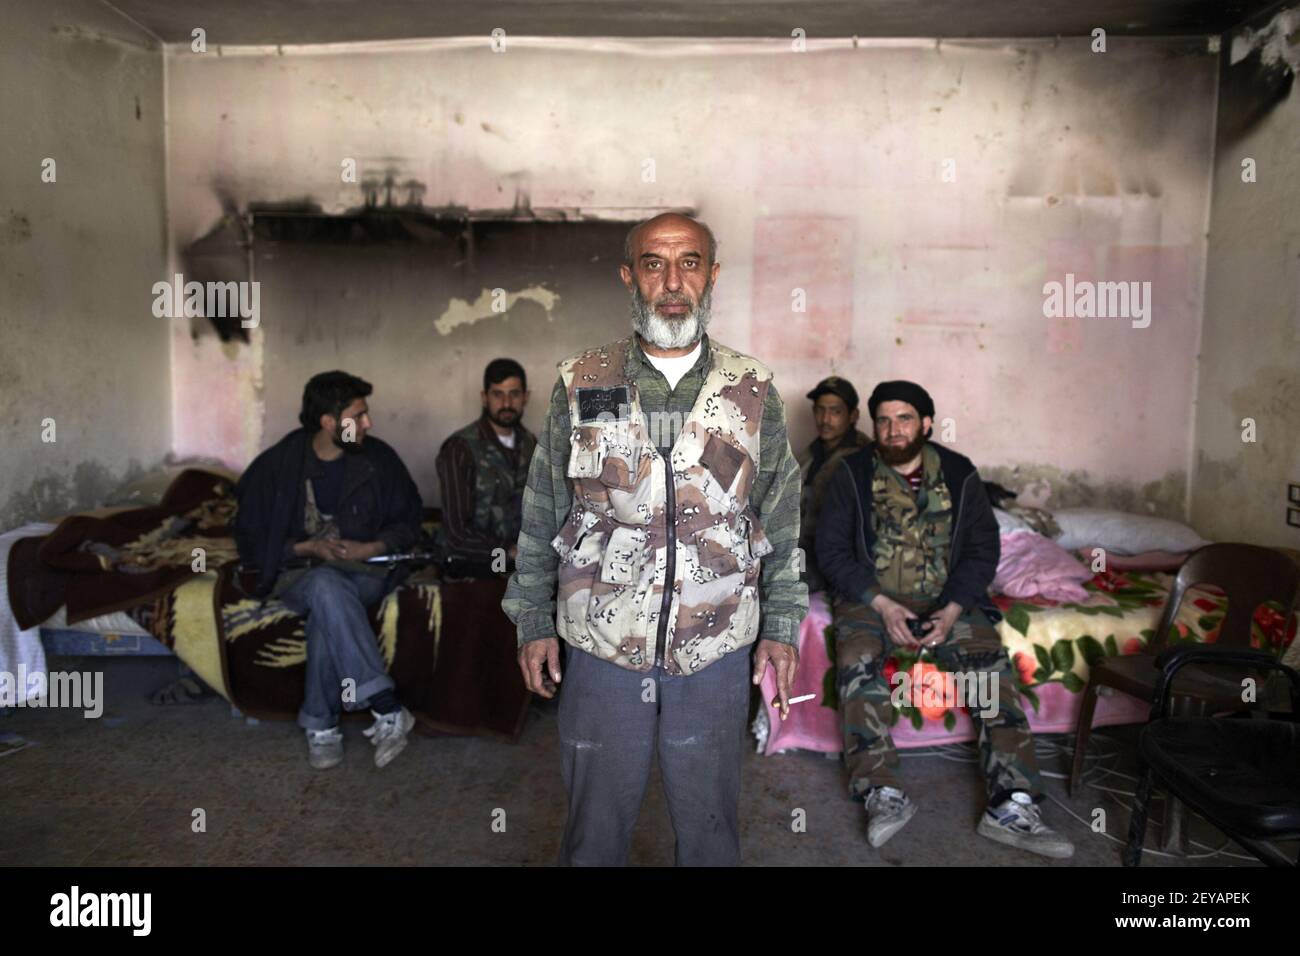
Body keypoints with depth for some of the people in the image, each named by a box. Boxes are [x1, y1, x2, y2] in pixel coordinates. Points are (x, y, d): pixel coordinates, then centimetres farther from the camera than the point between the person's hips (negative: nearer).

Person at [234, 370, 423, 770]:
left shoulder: (378, 459, -1)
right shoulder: (277, 464, -5)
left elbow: (408, 522, 7)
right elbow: (251, 541, 1)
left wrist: (369, 549, -12)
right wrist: (308, 547, -14)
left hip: (365, 572, 1)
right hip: (299, 575, -1)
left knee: (327, 611, -34)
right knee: (327, 586, -37)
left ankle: (320, 724, -21)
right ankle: (386, 708, -39)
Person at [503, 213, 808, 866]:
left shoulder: (753, 392, 0)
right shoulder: (581, 386, -2)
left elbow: (782, 523, 5)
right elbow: (541, 518, 3)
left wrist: (781, 627, 3)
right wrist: (533, 623, 3)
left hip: (715, 652, 1)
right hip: (602, 648, 0)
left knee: (709, 822, 17)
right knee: (597, 821, 16)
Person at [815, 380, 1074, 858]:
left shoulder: (960, 474, 4)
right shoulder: (852, 474, -1)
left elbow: (983, 549, 3)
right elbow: (831, 550, -4)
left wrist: (952, 610, -13)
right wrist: (882, 605, -16)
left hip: (945, 599, 2)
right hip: (870, 597, -1)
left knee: (993, 666, -22)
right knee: (857, 663, -30)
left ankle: (1012, 806, -19)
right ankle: (884, 794, -26)